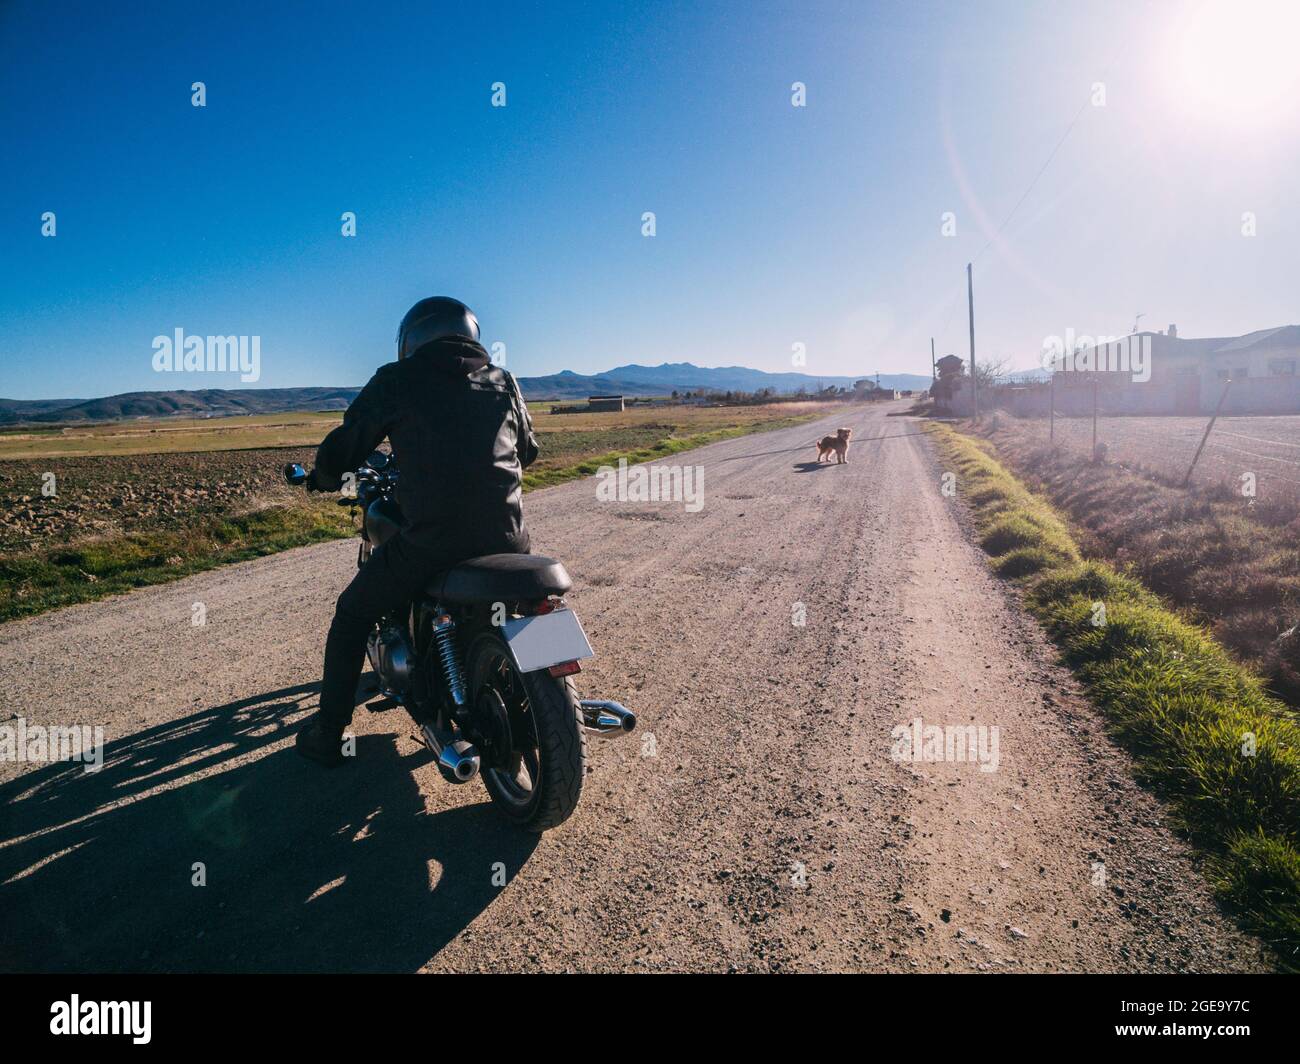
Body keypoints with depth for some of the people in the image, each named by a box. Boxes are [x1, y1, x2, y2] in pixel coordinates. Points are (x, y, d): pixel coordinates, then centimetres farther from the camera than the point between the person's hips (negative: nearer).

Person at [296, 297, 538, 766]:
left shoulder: (397, 380, 4)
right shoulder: (503, 382, 14)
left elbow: (345, 444, 7)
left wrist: (323, 477, 29)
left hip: (430, 540, -3)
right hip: (507, 537, 4)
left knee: (352, 615, 22)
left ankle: (328, 735, 30)